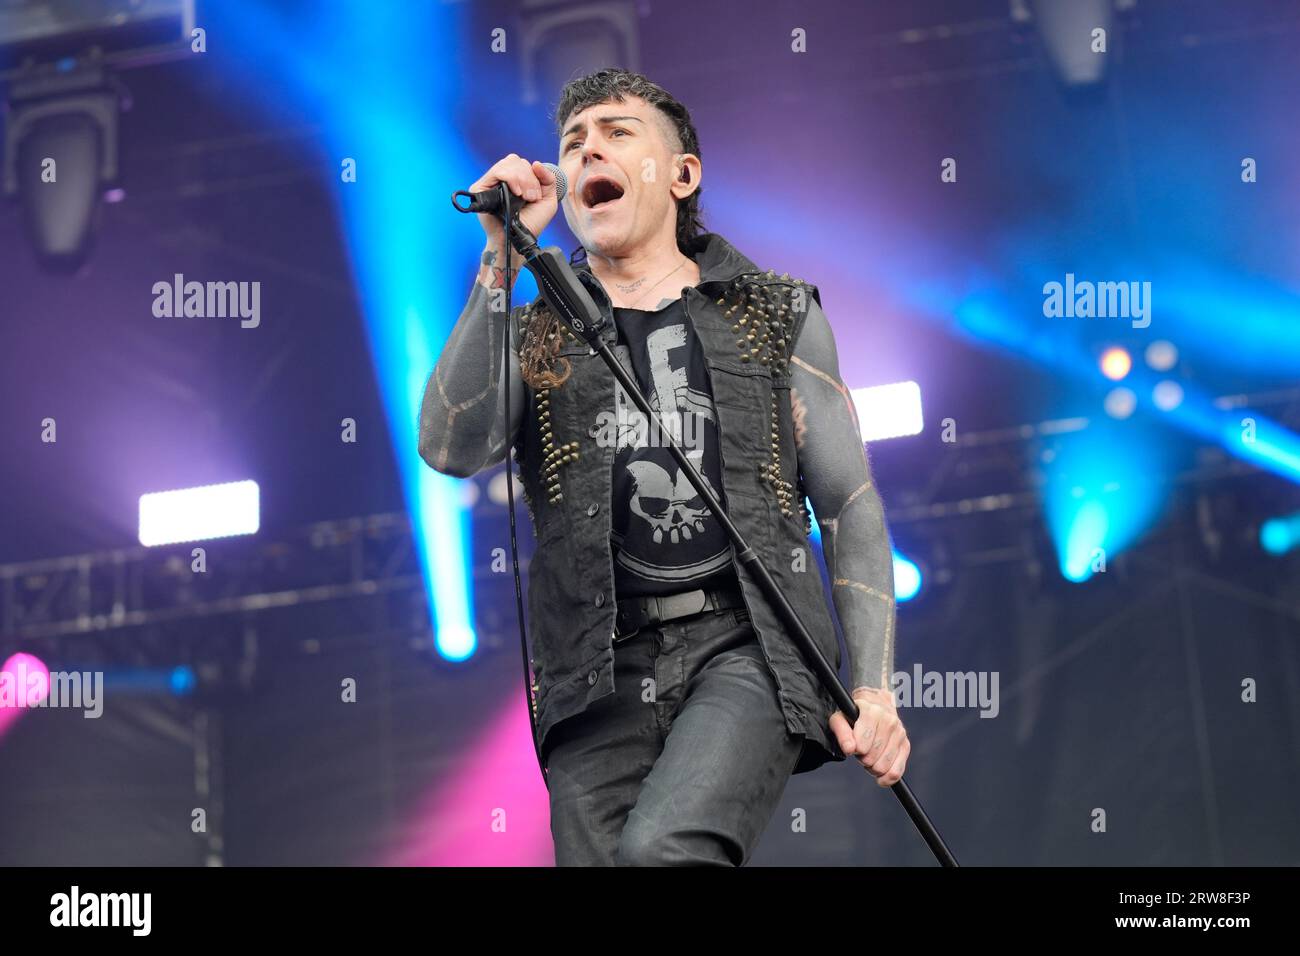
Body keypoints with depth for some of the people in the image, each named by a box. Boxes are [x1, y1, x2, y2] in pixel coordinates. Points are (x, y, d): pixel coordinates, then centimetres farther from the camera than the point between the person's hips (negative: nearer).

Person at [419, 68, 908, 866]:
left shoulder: (777, 316, 15)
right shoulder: (534, 338, 16)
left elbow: (850, 507, 13)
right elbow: (452, 450, -4)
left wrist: (874, 685, 2)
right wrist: (504, 255, -5)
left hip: (748, 648, -2)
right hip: (602, 672, 2)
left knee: (661, 847, -29)